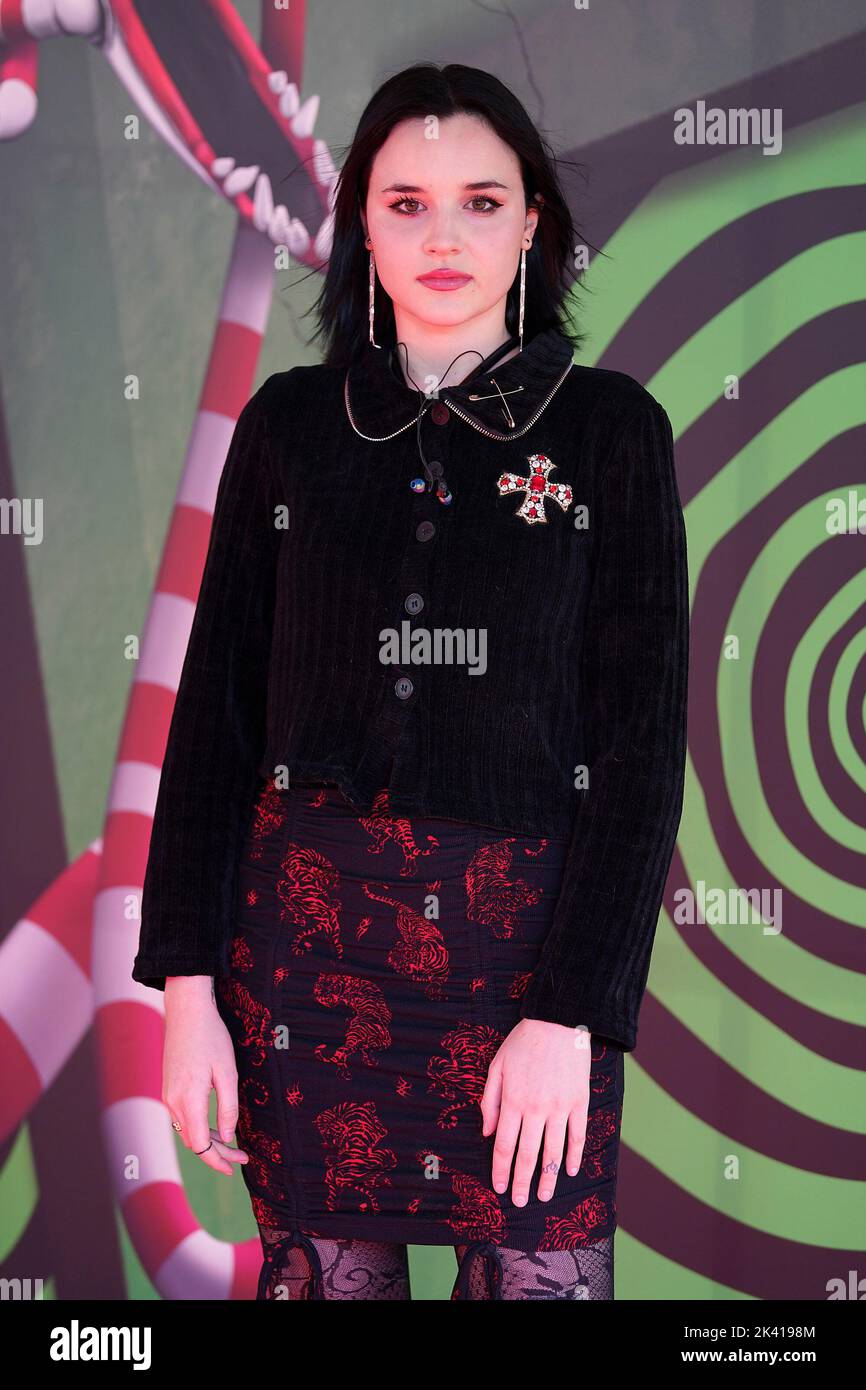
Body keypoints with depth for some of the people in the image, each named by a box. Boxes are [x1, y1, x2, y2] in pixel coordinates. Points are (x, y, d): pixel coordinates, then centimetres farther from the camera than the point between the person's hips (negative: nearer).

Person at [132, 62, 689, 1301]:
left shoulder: (609, 427, 0)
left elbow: (643, 734, -4)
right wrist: (186, 983, -2)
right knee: (325, 1267, 8)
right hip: (309, 926, 2)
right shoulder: (291, 424, 5)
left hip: (533, 933, -1)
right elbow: (218, 706, 5)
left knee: (544, 1271, 3)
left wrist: (572, 1012, -11)